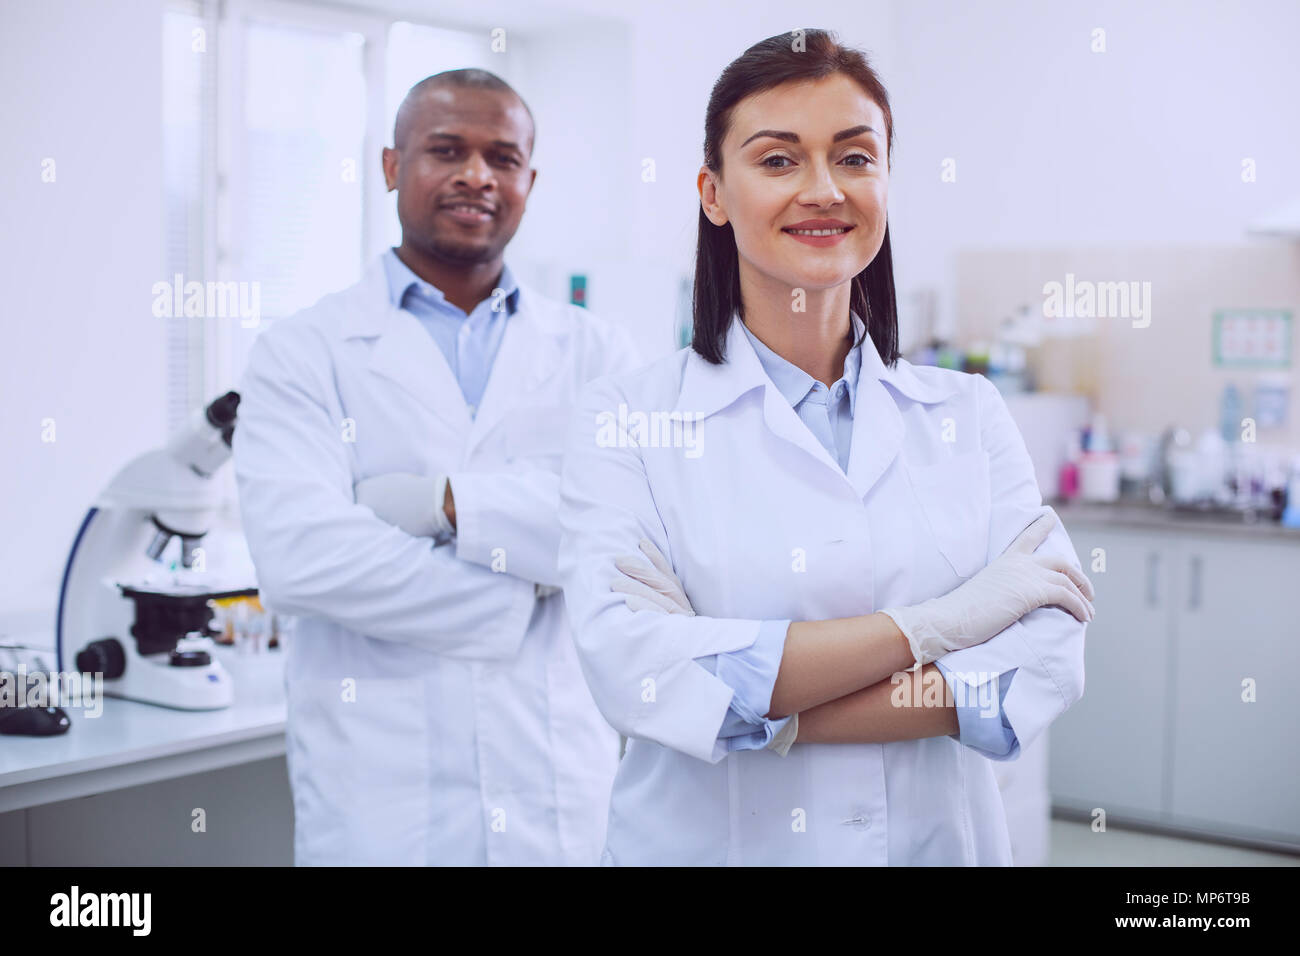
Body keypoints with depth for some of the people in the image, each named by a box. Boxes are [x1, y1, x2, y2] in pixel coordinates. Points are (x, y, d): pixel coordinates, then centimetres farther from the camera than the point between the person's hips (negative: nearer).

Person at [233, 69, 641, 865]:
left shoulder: (597, 353, 5)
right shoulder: (303, 354, 0)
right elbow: (299, 557, -14)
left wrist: (450, 502, -15)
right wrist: (520, 597, -10)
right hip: (380, 795, -1)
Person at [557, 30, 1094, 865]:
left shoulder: (971, 414, 0)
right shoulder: (625, 417, -8)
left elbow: (1044, 659, -11)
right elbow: (634, 672, -21)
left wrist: (759, 708, -19)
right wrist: (931, 625, -19)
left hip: (939, 836, 2)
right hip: (703, 838, -2)